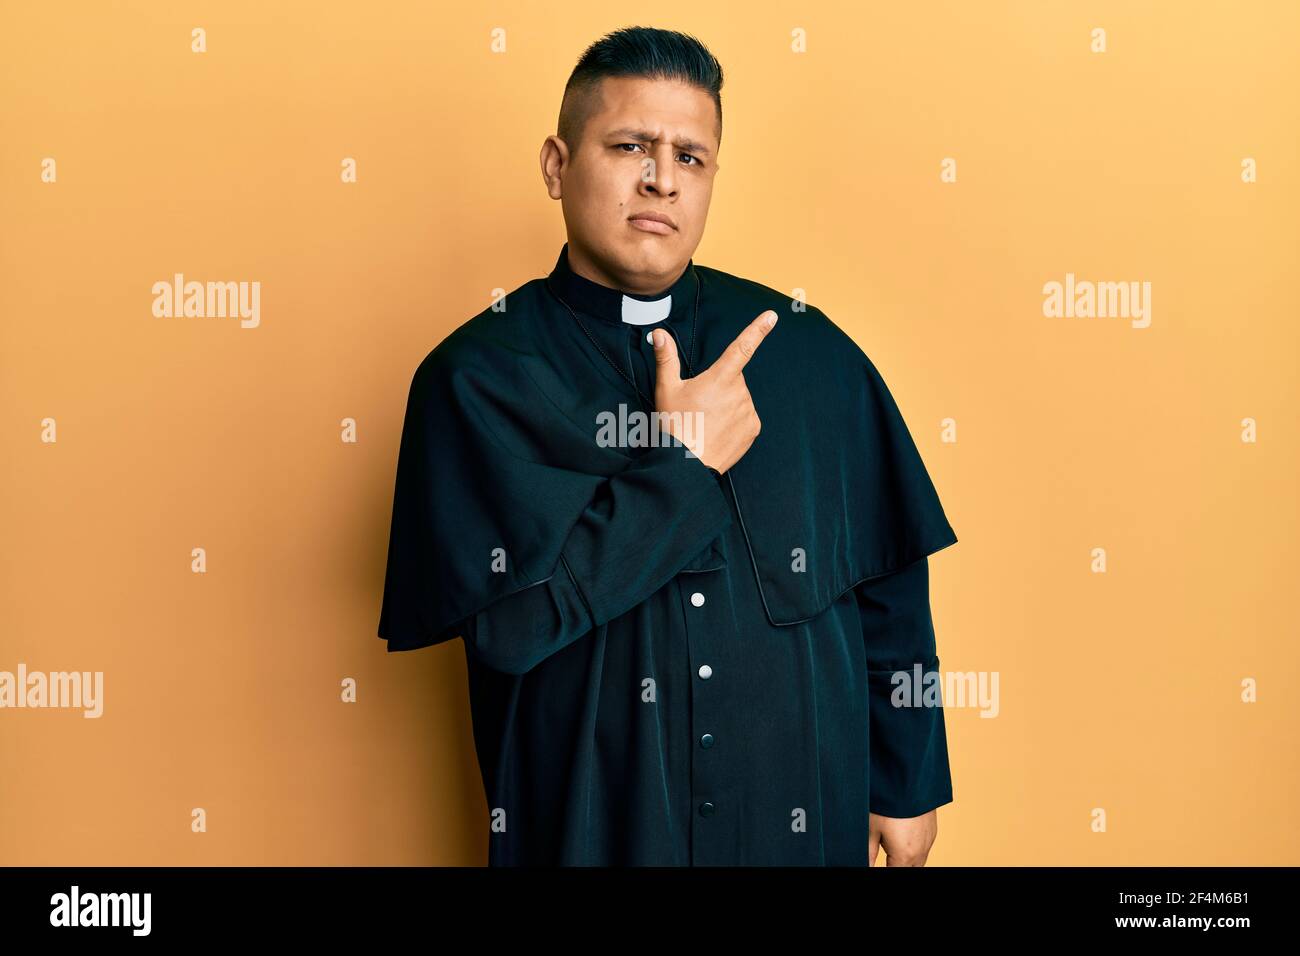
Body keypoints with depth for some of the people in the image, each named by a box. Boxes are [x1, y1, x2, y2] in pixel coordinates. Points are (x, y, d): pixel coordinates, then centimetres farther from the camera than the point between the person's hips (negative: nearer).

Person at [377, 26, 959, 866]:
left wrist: (908, 783, 5)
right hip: (587, 826, -2)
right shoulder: (477, 374, -9)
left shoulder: (810, 352, -2)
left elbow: (890, 594, 3)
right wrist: (685, 462, -18)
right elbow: (507, 615, -21)